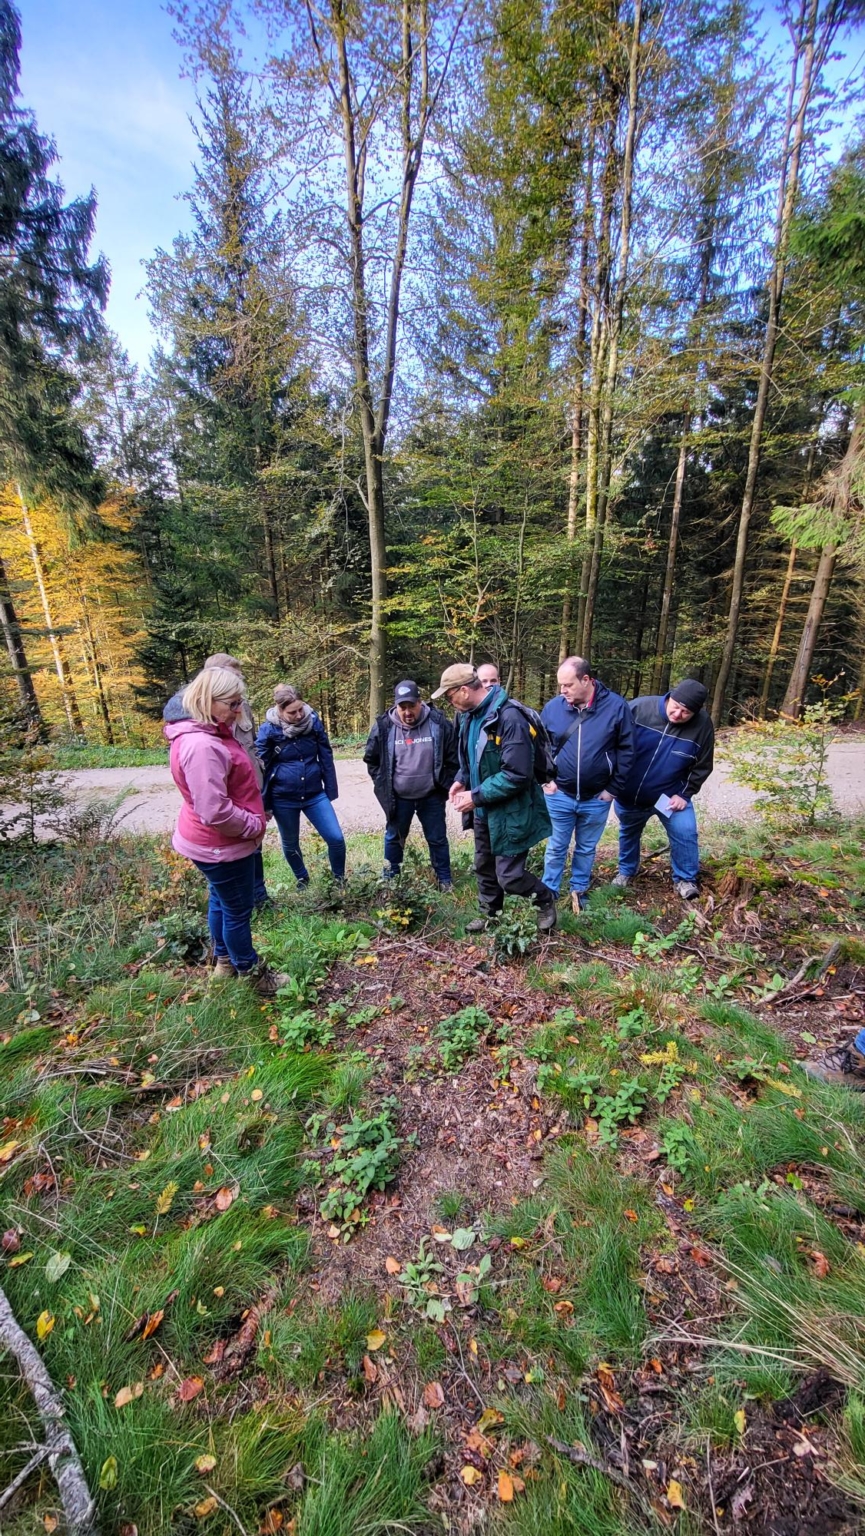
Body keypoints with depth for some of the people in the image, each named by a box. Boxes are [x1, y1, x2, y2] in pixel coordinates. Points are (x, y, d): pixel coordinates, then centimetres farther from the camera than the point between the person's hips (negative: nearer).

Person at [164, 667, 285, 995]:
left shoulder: (213, 733, 3)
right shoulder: (201, 746, -29)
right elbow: (215, 812, -31)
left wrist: (254, 817, 8)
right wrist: (254, 826, -16)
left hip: (216, 843, 10)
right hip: (221, 846, -10)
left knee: (221, 901, 25)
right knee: (238, 910, 9)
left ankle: (224, 960, 45)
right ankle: (252, 973, 29)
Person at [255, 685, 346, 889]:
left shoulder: (313, 721, -6)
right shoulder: (268, 730, -12)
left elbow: (326, 757, 1)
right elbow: (260, 768, -5)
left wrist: (331, 790, 3)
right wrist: (264, 805, -2)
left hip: (315, 794, 1)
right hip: (283, 798, -1)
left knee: (336, 838, -3)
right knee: (290, 843, 17)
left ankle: (339, 879, 22)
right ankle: (302, 879, 43)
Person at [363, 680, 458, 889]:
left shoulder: (438, 723, -12)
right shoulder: (384, 726, -11)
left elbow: (453, 758, -2)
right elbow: (371, 759, 4)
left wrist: (446, 784, -3)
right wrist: (382, 783, 1)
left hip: (431, 796, 0)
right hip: (398, 797, 1)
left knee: (437, 838, 13)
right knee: (394, 837, 18)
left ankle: (445, 879, 31)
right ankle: (389, 877, 38)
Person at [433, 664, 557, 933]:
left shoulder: (509, 717, -26)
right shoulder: (470, 715, 2)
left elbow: (516, 775, -28)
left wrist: (476, 797, -23)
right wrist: (461, 780, -1)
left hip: (510, 812, -8)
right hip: (483, 810, 8)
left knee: (509, 877, -1)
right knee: (484, 867, 20)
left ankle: (546, 899, 29)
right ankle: (489, 914, 42)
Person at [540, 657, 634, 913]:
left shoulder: (616, 706, -11)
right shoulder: (553, 708, -8)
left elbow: (626, 750, -5)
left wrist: (614, 788, -5)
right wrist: (544, 779, -3)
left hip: (597, 799, 0)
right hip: (559, 796, 0)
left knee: (586, 849, 18)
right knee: (556, 848, 13)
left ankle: (579, 890, 39)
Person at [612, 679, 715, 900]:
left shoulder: (702, 725, -16)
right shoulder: (639, 707, -21)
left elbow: (702, 766, -3)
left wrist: (685, 794, -10)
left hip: (670, 794, 0)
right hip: (629, 794, 1)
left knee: (685, 832, -10)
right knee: (628, 833, 18)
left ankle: (684, 879, 15)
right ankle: (626, 872, 42)